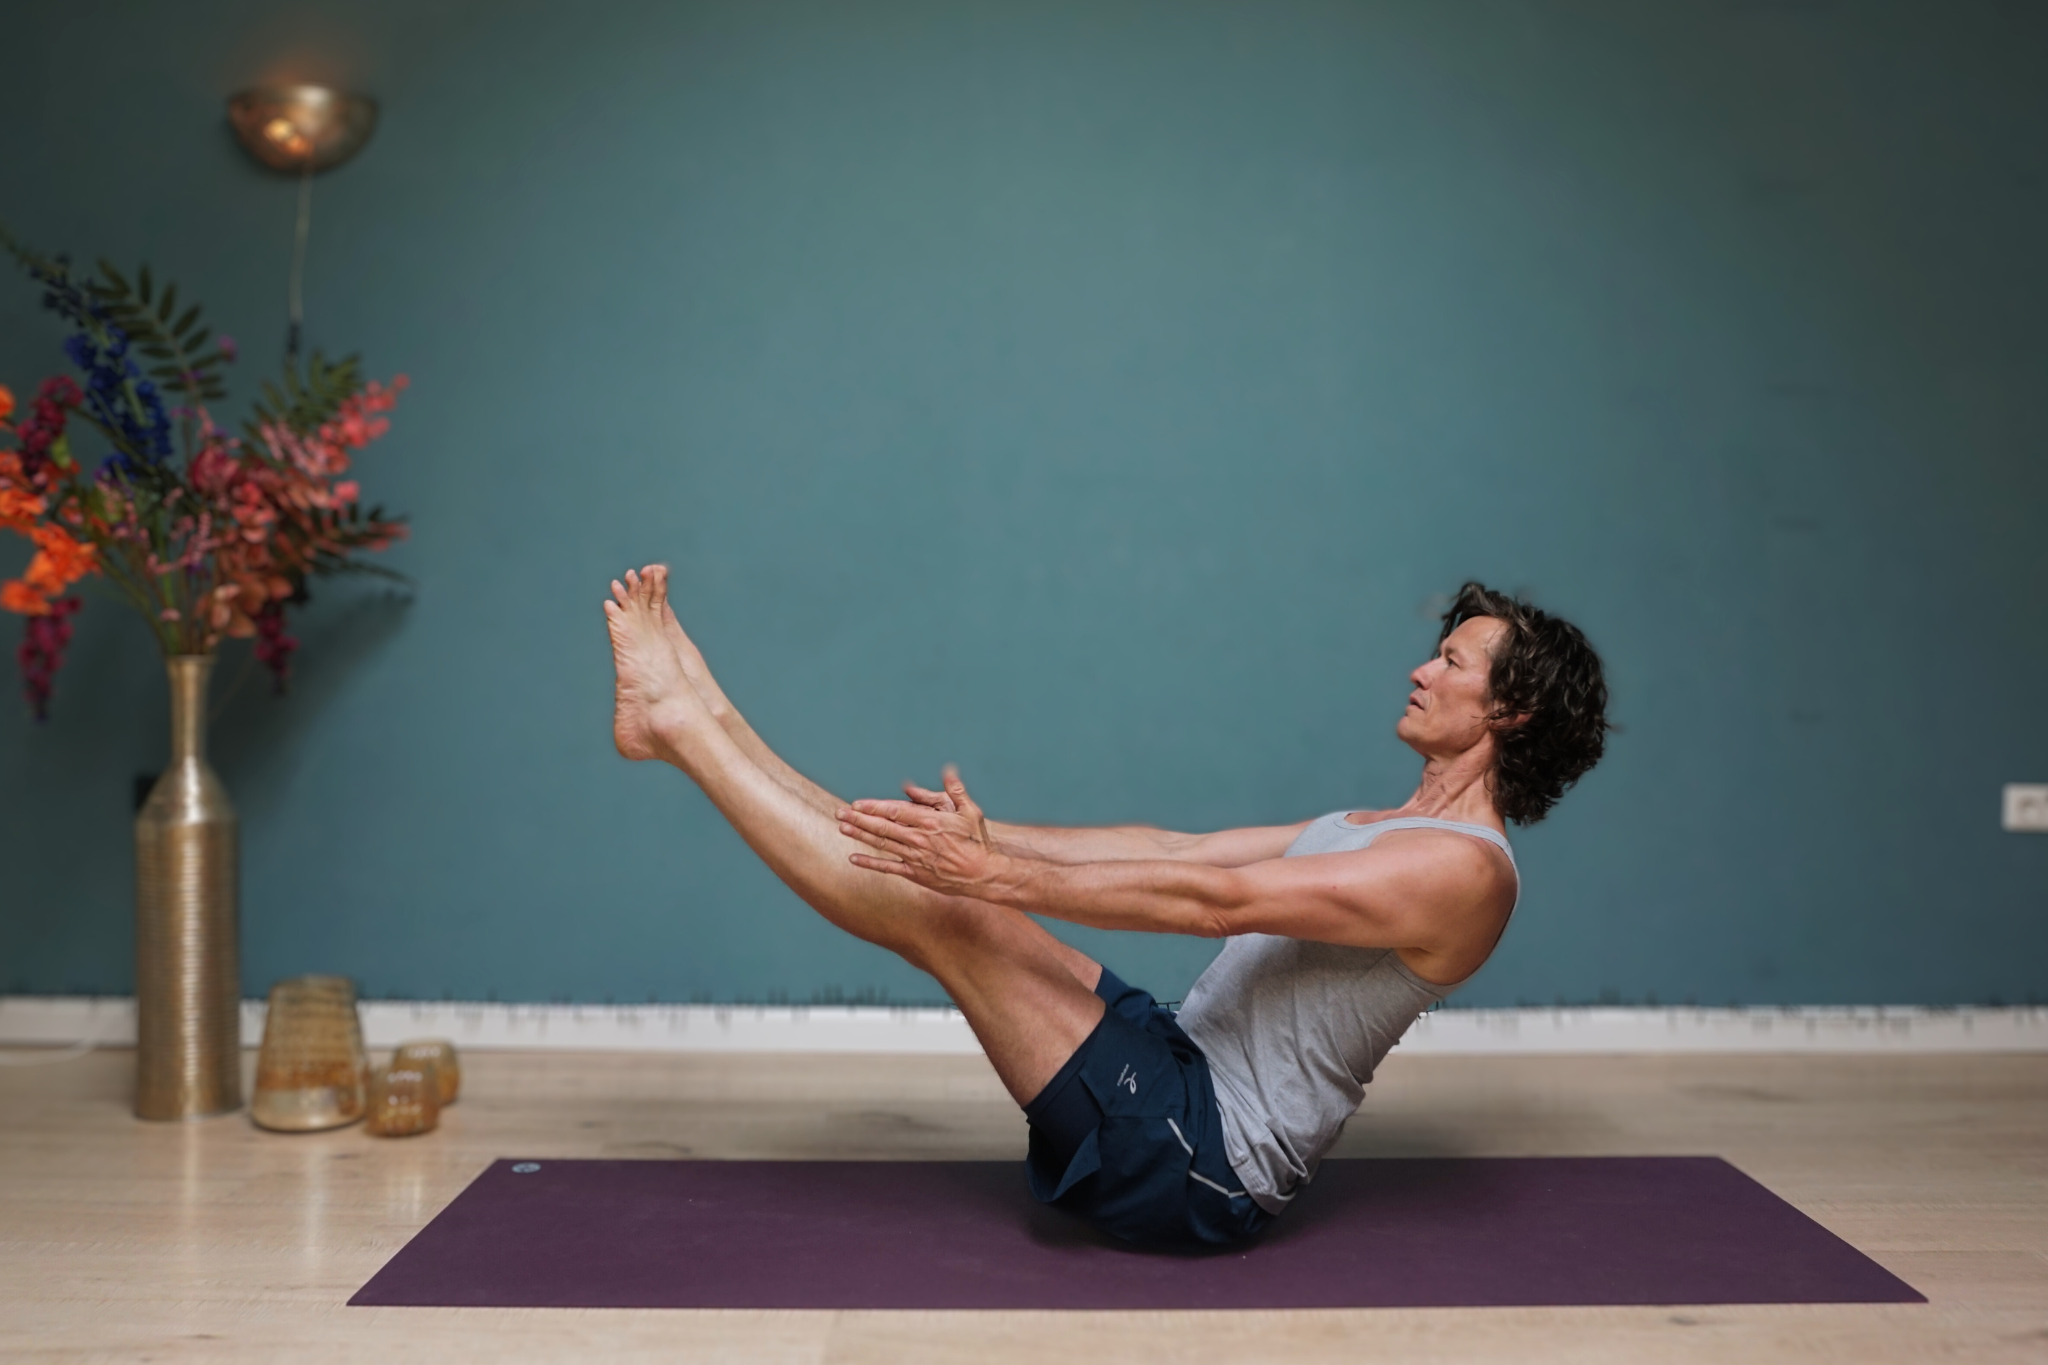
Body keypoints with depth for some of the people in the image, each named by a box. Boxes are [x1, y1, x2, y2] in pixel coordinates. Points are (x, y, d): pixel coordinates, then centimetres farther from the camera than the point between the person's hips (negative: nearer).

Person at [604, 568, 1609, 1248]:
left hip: (1204, 1160, -9)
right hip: (1187, 1071, 9)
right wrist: (987, 838, 9)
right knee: (932, 877, 2)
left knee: (938, 911, -14)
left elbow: (1212, 903, -23)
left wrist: (994, 876, -24)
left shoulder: (1464, 869, -15)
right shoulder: (1379, 830, 18)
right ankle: (698, 717, 10)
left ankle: (676, 725, -4)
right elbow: (1181, 849, 15)